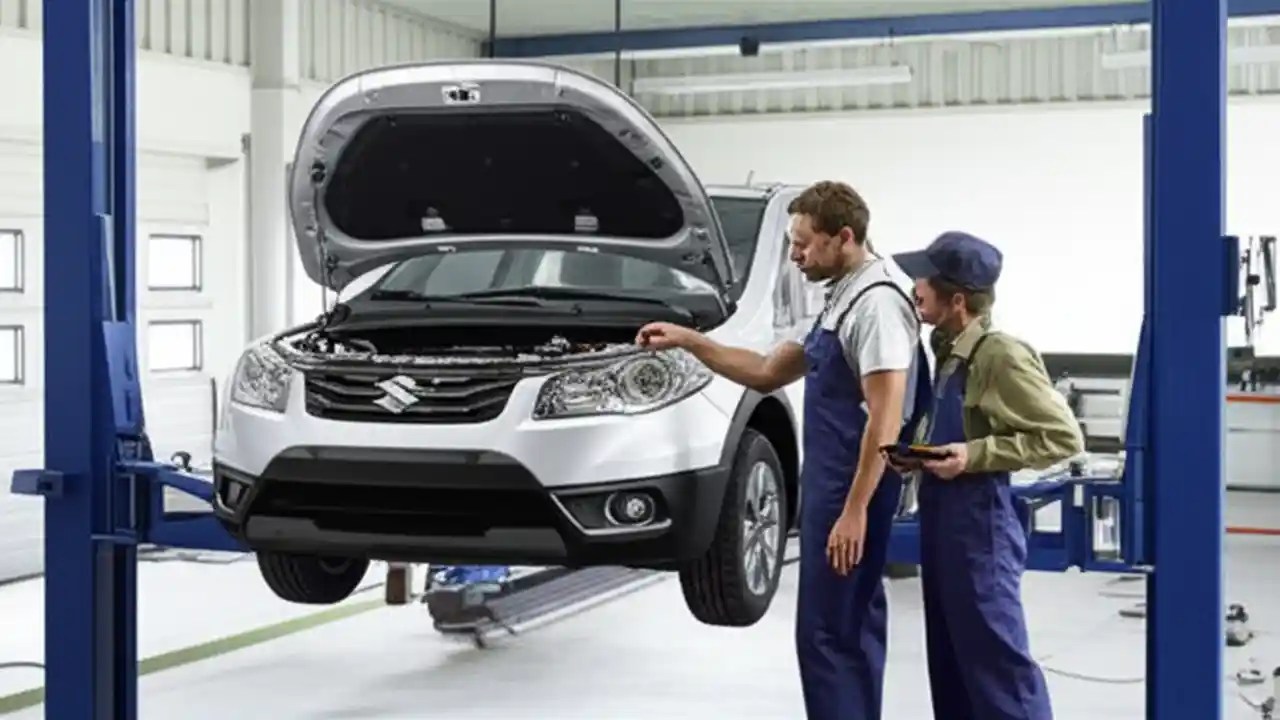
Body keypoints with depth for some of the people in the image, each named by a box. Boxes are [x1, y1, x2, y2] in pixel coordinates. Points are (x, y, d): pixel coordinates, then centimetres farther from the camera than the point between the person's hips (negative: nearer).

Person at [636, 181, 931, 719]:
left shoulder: (877, 302, -17)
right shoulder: (840, 299, 15)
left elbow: (885, 417, -22)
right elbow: (767, 374, 21)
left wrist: (854, 510, -25)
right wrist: (688, 341, 15)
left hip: (850, 492, -10)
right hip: (831, 486, 10)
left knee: (828, 633, -7)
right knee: (852, 627, 15)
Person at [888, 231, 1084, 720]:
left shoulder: (1000, 355, -16)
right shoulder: (950, 352, 11)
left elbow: (1064, 437, -17)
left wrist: (975, 456, -22)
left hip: (980, 521, -9)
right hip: (943, 519, 9)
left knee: (997, 659, -5)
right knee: (951, 661, 15)